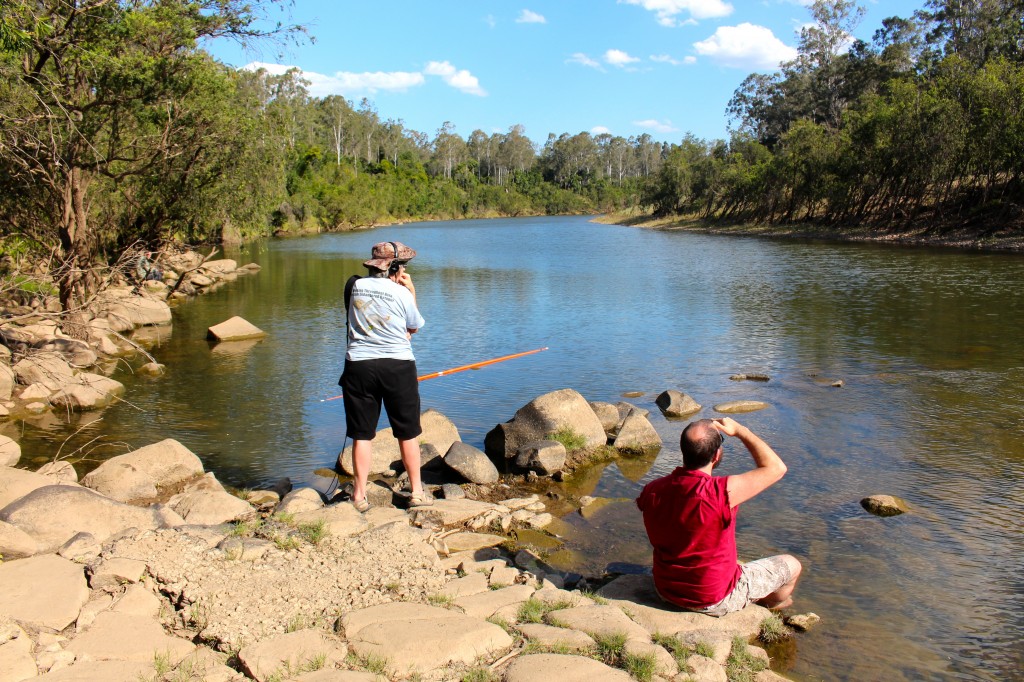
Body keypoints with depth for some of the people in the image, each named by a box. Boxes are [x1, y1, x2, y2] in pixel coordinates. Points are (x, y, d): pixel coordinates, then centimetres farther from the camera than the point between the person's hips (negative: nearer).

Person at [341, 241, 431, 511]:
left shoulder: (356, 286, 3)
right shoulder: (401, 293, -6)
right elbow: (414, 328, 8)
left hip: (359, 365, 2)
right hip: (397, 366, -2)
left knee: (362, 434, 8)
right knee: (408, 433, 10)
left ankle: (359, 496, 10)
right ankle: (417, 492, 18)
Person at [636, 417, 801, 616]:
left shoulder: (652, 491, -15)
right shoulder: (722, 493, -32)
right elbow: (776, 468, -18)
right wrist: (739, 430, -10)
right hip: (714, 601, -5)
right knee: (791, 565, 17)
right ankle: (770, 605, 47)